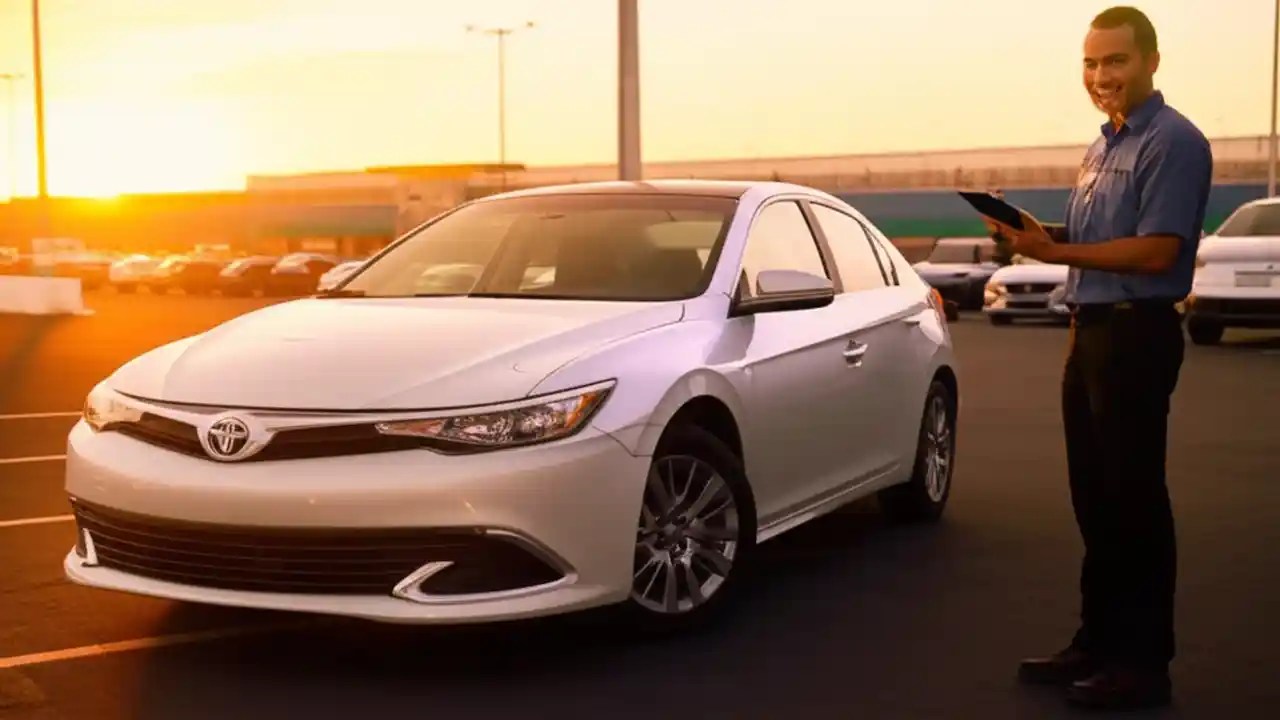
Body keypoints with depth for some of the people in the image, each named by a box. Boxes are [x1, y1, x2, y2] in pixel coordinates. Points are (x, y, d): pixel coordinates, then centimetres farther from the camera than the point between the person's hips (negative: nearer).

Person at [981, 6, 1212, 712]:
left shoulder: (1172, 143, -11)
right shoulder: (1103, 146, 17)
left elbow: (1155, 252, -20)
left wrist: (1053, 252, -20)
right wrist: (1041, 233, 2)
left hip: (1137, 334, -9)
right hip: (1090, 330, 9)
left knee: (1134, 499, -4)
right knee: (1094, 497, 13)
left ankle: (1143, 662, 4)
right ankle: (1098, 641, 23)